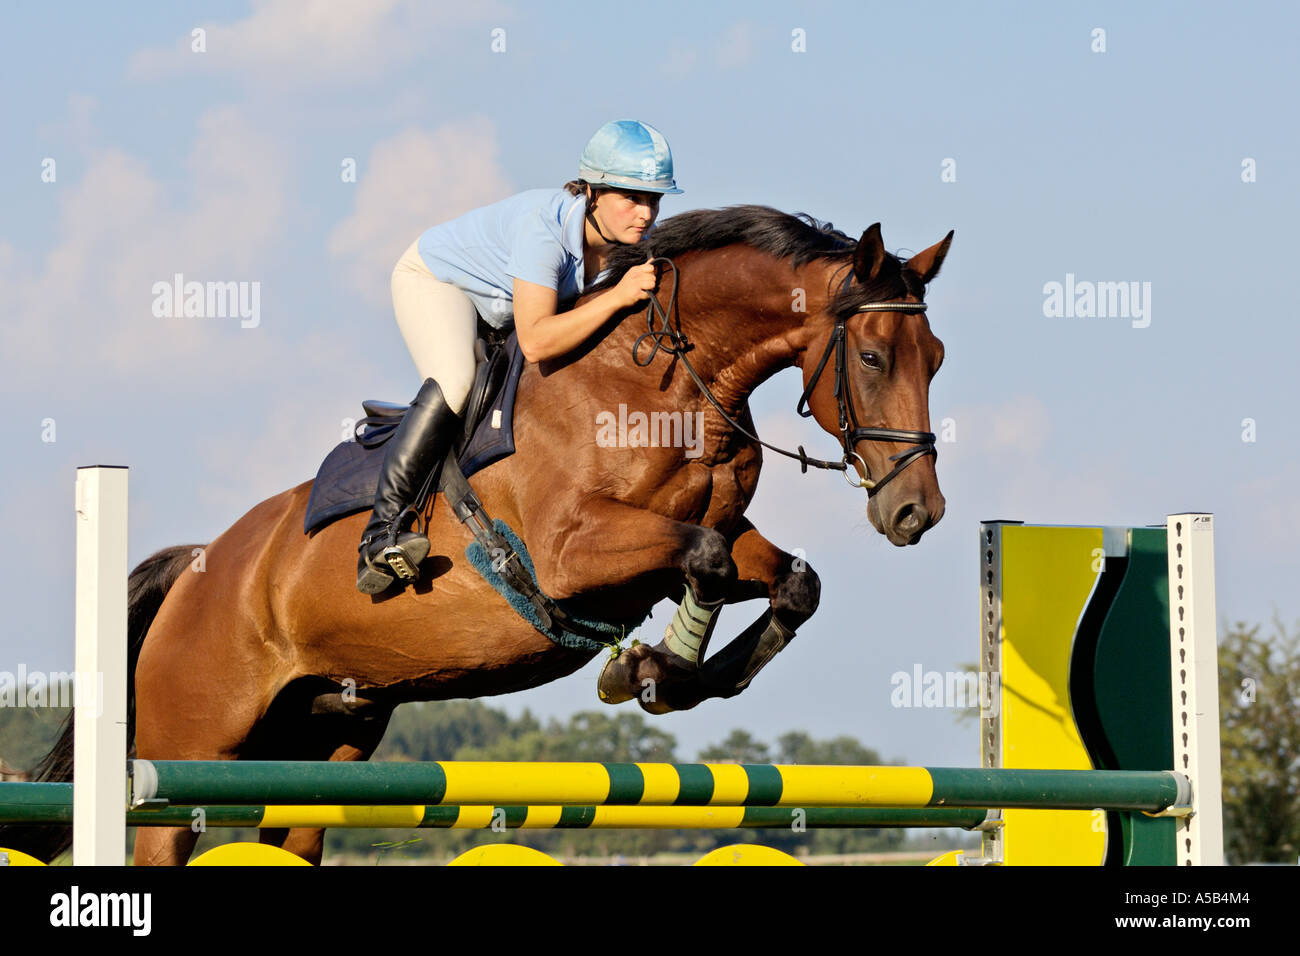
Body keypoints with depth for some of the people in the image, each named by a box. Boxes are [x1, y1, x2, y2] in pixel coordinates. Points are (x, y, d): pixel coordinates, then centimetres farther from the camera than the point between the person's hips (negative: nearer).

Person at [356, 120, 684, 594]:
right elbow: (535, 342, -47)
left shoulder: (635, 239, -21)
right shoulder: (545, 225, -40)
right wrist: (618, 296, -52)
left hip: (501, 305, 8)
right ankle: (381, 534, -32)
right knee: (455, 382, -31)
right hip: (437, 280, -8)